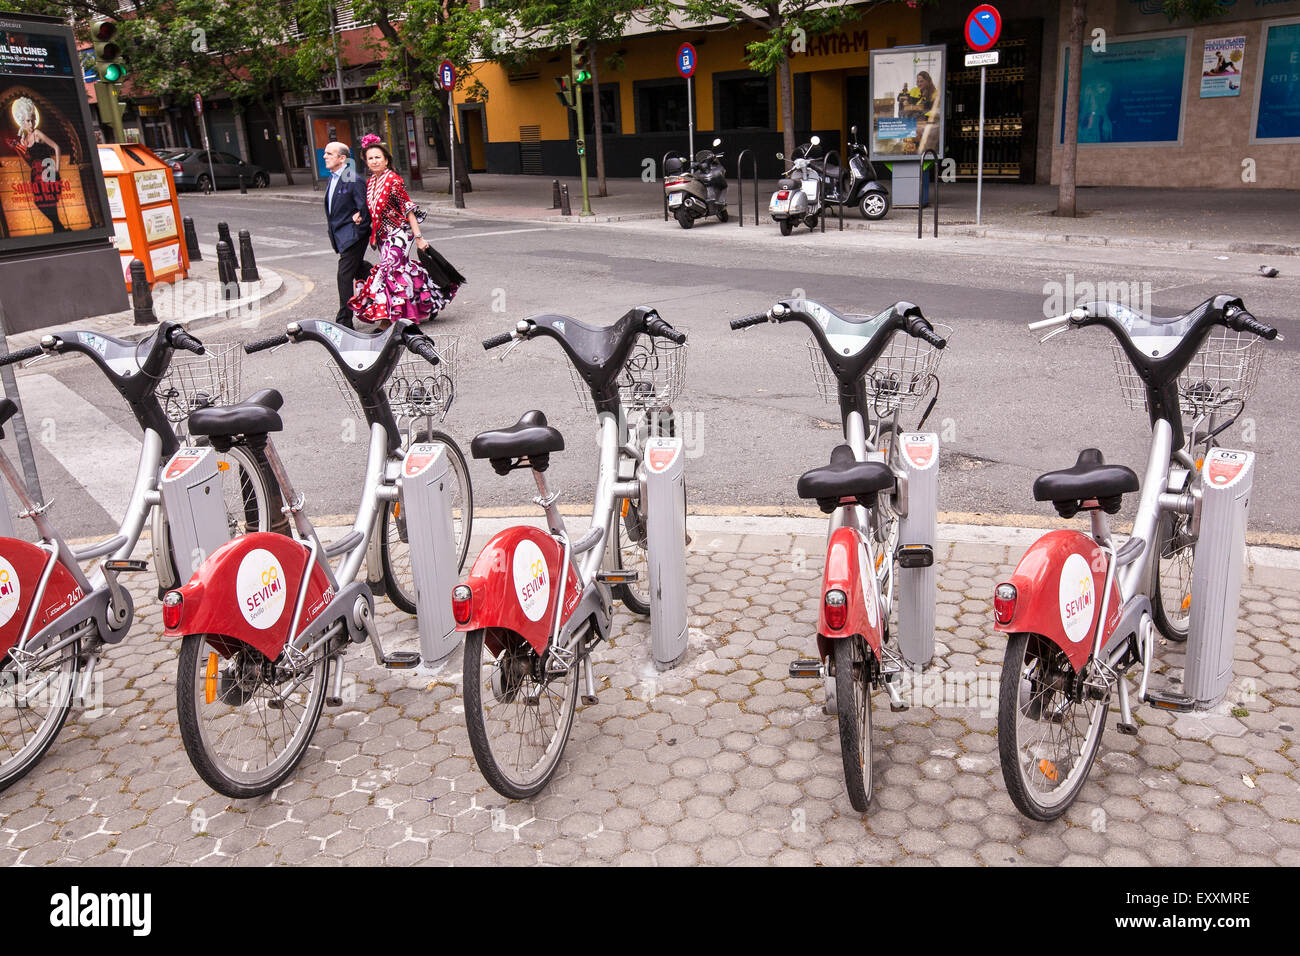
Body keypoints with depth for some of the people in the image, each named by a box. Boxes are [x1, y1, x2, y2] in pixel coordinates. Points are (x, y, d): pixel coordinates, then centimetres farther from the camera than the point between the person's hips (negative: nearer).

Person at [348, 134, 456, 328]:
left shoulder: (393, 180, -12)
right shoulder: (371, 182, 9)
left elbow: (408, 209, -13)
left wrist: (418, 237, -16)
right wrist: (360, 215, 0)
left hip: (399, 233, -7)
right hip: (383, 235, 8)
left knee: (388, 268, -16)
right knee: (400, 270, 11)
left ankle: (387, 316, -14)